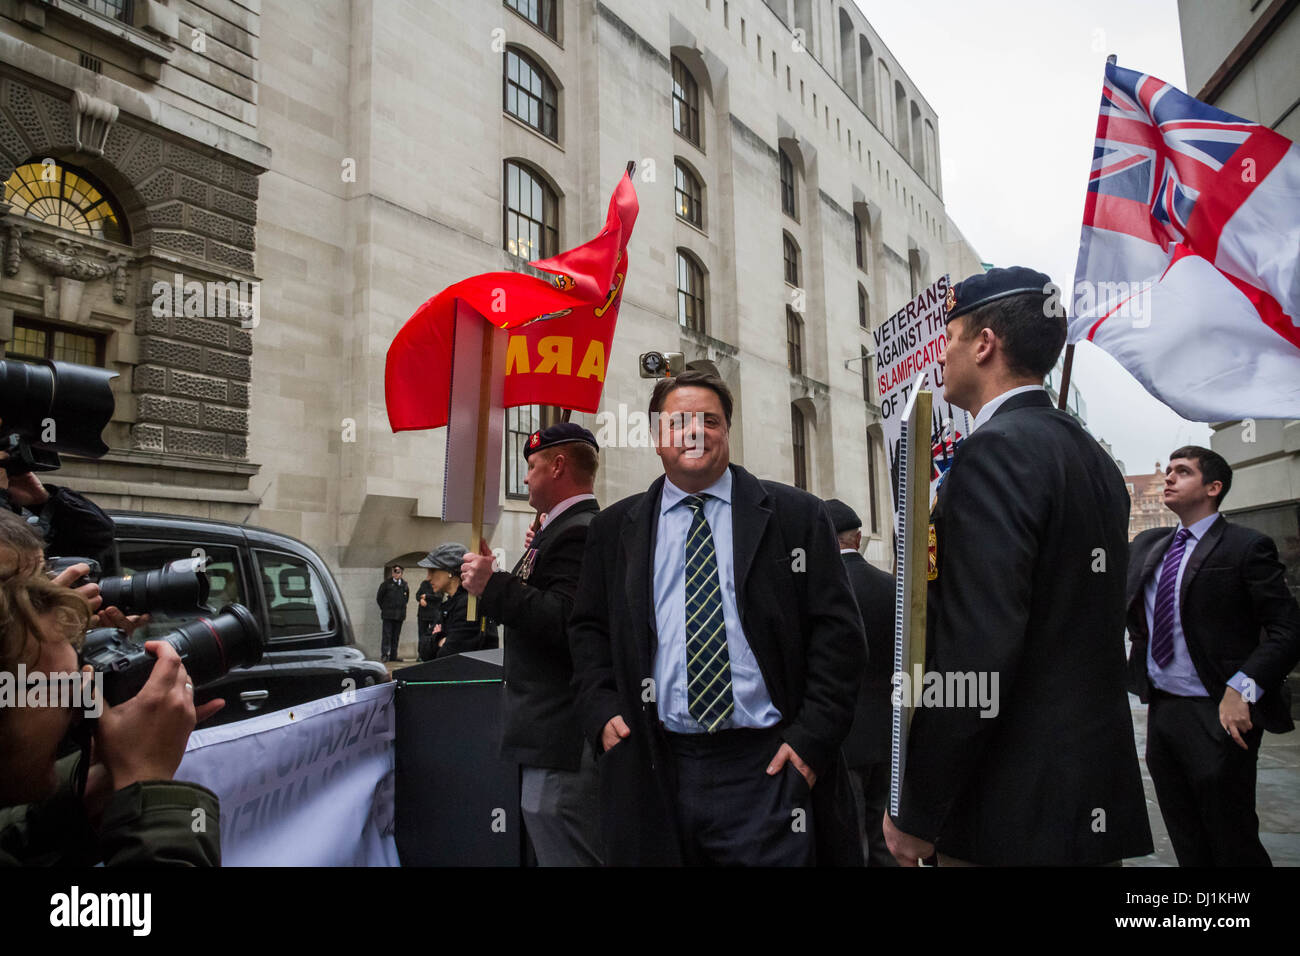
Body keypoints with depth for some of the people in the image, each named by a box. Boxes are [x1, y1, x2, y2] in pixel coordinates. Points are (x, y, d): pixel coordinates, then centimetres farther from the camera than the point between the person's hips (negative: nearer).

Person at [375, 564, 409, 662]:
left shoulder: (405, 585, 8)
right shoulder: (386, 583, -3)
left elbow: (406, 598, 21)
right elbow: (379, 597, 2)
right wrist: (384, 608, 4)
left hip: (399, 615, 4)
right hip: (388, 614, -4)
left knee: (396, 636, 8)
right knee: (387, 635, -8)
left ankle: (393, 656, 13)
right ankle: (385, 655, -6)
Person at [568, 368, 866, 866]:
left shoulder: (795, 516, 2)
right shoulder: (613, 530, 9)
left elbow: (837, 629, -1)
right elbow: (587, 629, 14)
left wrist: (814, 737, -8)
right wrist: (602, 711, 0)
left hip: (768, 768, -1)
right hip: (655, 772, 2)